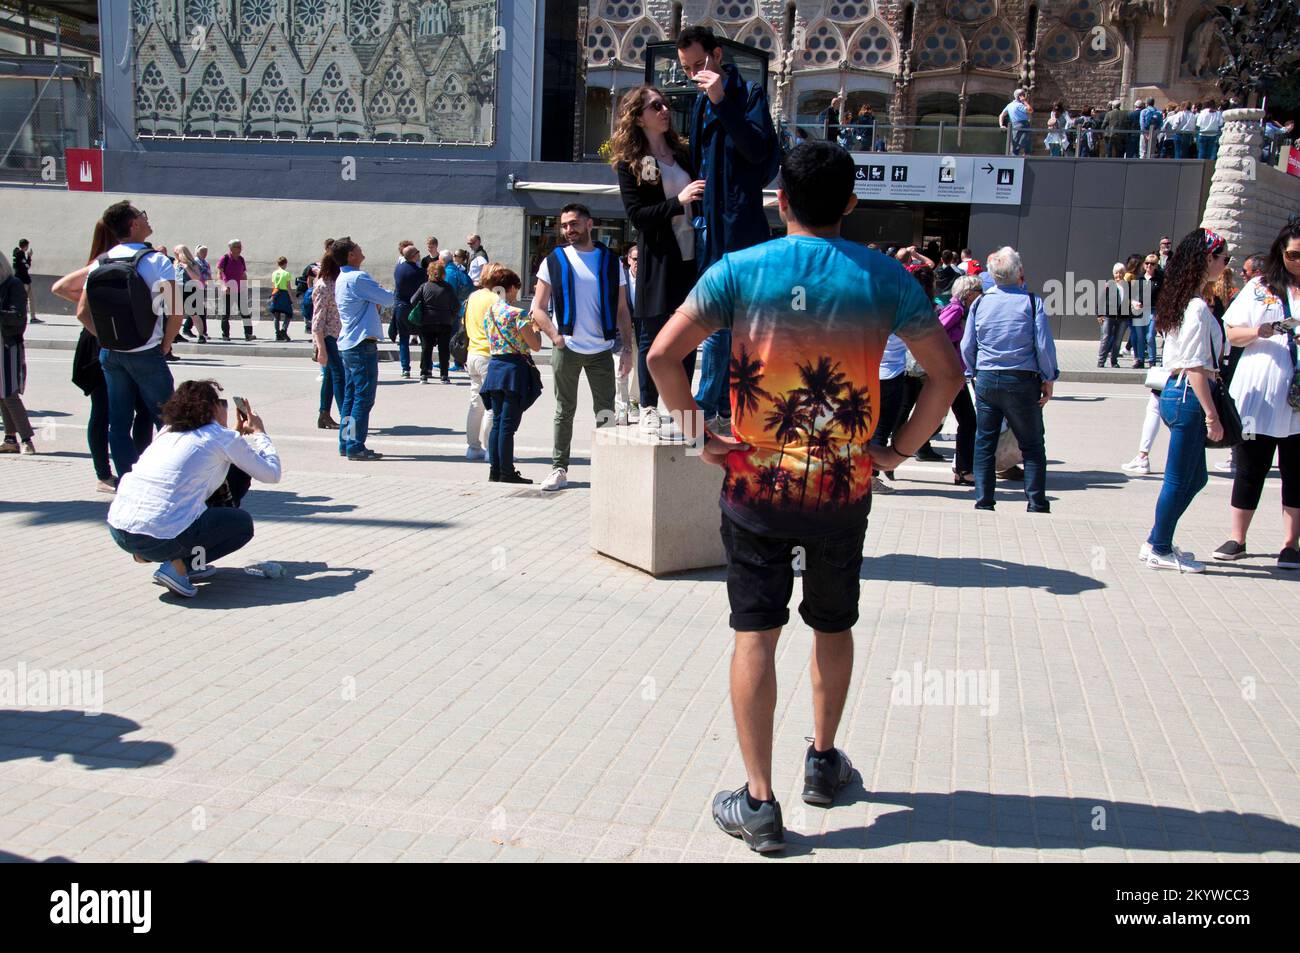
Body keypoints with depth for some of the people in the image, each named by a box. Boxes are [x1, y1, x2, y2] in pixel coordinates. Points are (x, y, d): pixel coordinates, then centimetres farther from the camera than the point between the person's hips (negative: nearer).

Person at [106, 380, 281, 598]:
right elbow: (272, 473, 10)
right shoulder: (223, 437, 1)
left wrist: (239, 432, 39)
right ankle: (178, 567, -3)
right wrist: (259, 432, 25)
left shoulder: (168, 432, 19)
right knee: (242, 523, 15)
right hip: (161, 538, -7)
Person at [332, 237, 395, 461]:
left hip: (348, 344, 10)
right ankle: (355, 446, -5)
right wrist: (394, 297, 9)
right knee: (363, 397, -6)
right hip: (363, 344, -10)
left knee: (350, 396, 12)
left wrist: (376, 304, 4)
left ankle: (345, 443, 16)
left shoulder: (341, 279, 16)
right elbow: (389, 300, -12)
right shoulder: (358, 278, -15)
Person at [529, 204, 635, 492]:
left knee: (606, 413, 2)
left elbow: (622, 310, 7)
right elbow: (538, 308, 4)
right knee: (564, 411, 6)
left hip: (602, 349, 0)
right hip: (567, 349, 0)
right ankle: (559, 468, 12)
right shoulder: (554, 261, 4)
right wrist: (555, 336, -11)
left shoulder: (610, 261, 6)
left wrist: (627, 349, -2)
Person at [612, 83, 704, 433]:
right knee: (653, 333, 0)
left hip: (690, 255, 5)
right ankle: (648, 408, 9)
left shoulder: (683, 153, 15)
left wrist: (703, 193, 2)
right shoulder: (630, 164, -2)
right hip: (658, 259, -5)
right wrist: (678, 201, -19)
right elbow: (637, 215, -11)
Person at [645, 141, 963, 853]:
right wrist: (900, 449, 6)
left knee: (755, 634, 4)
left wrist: (699, 434, -1)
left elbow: (663, 354, -10)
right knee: (833, 625, 20)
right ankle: (823, 762, 37)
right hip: (844, 488, 2)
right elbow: (947, 374, 0)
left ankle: (758, 801, 5)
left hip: (755, 483, -2)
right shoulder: (886, 279, -1)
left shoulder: (740, 270, -6)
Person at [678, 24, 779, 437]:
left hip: (737, 224, -8)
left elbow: (758, 151, -18)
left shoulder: (748, 93, -3)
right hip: (708, 224, 8)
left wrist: (721, 102, -21)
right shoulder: (701, 104, 19)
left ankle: (703, 409, -7)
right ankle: (726, 410, 17)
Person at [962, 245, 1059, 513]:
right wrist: (1049, 379, 1)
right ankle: (1037, 505, 7)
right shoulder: (1032, 302, -9)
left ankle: (983, 502, 10)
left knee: (984, 443, 10)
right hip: (1022, 382, -3)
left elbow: (967, 346, 5)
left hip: (986, 381, 3)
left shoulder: (980, 303, 2)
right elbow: (1044, 345, -9)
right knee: (1032, 446, 8)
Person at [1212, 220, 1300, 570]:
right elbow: (1232, 334, 5)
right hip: (1258, 397, 0)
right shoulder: (1261, 287, 7)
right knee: (1250, 469, 6)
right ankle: (1237, 539, 17)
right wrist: (1259, 331, -15)